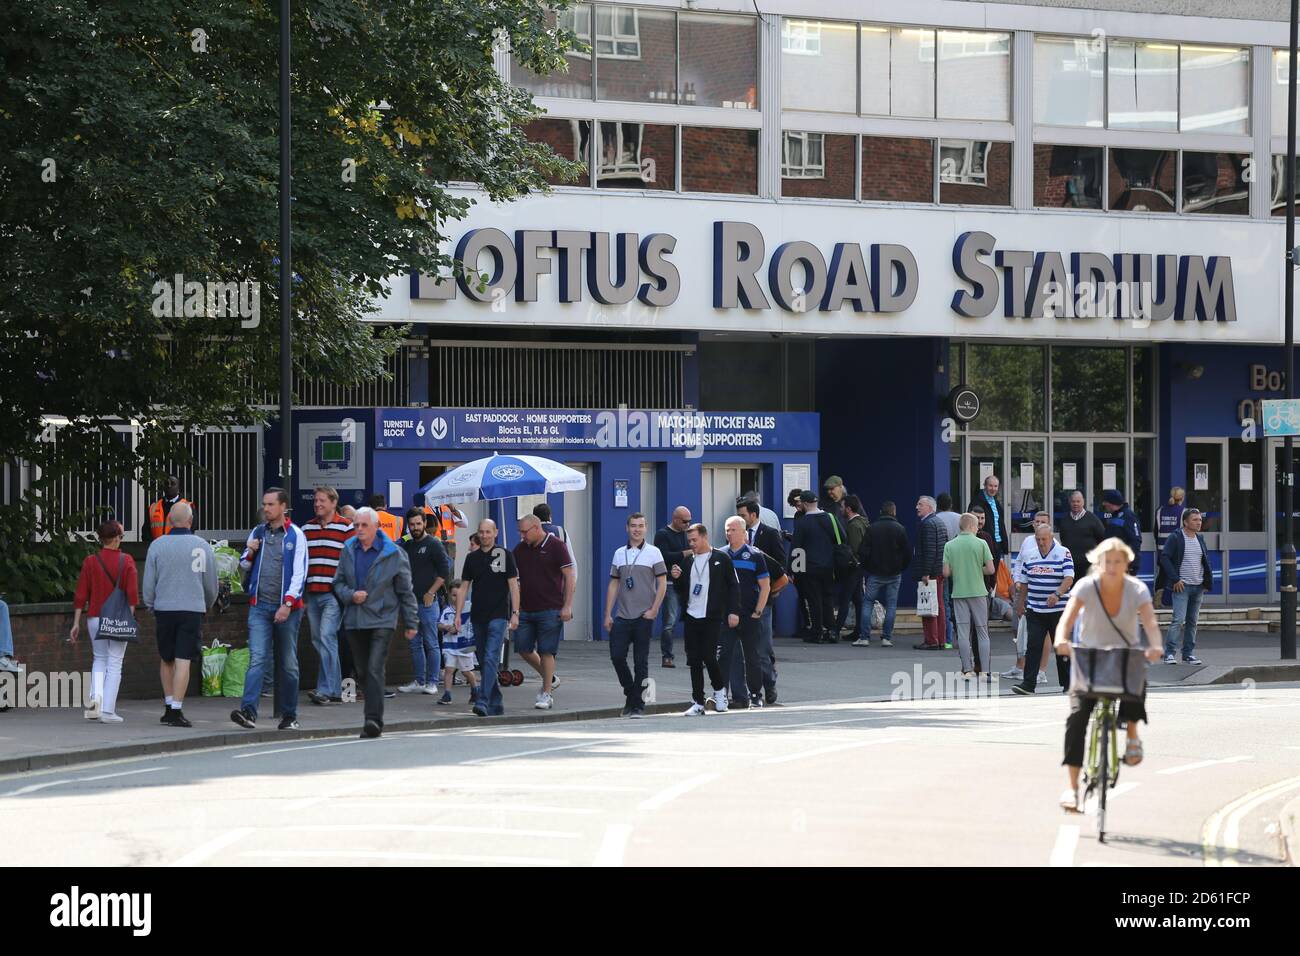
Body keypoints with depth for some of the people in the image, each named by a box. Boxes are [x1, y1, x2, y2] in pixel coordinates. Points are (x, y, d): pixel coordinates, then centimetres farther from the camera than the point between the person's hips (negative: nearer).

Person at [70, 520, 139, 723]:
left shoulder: (90, 561, 1)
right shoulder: (126, 561, -4)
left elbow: (81, 594, 0)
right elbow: (132, 593, -12)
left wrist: (76, 623, 3)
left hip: (95, 618, 2)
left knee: (99, 659, 20)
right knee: (114, 664, 4)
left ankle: (96, 696, -4)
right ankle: (108, 711, 0)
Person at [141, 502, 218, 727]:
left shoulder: (157, 546, -1)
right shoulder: (203, 547, -1)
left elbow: (148, 584, 2)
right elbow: (211, 584, 7)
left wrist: (150, 607, 18)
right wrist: (206, 605, 26)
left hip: (164, 609, 1)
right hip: (193, 610, -1)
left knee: (167, 660, 15)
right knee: (183, 661, -4)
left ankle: (168, 706, 16)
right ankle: (176, 710, -9)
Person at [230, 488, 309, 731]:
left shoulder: (295, 535, -1)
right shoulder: (257, 533, 12)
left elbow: (299, 573, -7)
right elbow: (244, 567, 21)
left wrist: (288, 604, -16)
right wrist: (249, 553, -1)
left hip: (286, 607, -2)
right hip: (259, 606, 2)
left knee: (288, 663, 6)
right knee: (257, 659, -11)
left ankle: (289, 715, 15)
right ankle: (248, 711, -21)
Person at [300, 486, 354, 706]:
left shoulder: (346, 527, -2)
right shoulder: (306, 529, 15)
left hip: (334, 594, -6)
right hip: (312, 594, 6)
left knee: (326, 637, -16)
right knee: (318, 641, 8)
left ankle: (325, 690, -17)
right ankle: (336, 690, 15)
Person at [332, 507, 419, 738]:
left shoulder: (393, 554, -1)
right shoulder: (348, 551, 10)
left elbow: (405, 592, 4)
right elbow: (338, 582, 16)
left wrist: (411, 623, 4)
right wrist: (350, 595, -6)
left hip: (382, 621, -5)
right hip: (354, 622, 5)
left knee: (375, 670, -16)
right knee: (363, 672, 9)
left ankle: (374, 719, -21)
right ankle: (374, 716, 20)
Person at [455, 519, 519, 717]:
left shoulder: (505, 555, 0)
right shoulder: (472, 558, 10)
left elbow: (513, 586, -1)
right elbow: (464, 587, 12)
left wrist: (515, 613, -9)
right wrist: (458, 615, 4)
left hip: (498, 616, -5)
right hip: (478, 617, 5)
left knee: (491, 658, -16)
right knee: (483, 660, 7)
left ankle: (484, 701, -23)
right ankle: (496, 703, 16)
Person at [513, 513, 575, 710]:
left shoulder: (556, 546, -6)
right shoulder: (520, 549, 9)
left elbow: (570, 576, -8)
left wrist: (567, 606, -14)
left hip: (550, 609, -6)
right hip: (526, 609, 6)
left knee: (546, 652, -4)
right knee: (523, 648, 4)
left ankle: (546, 694, 3)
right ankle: (548, 678, 25)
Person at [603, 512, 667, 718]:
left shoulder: (653, 553, -1)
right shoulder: (619, 554, 10)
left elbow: (662, 584, -3)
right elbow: (613, 585, 12)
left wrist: (653, 610, -11)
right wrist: (608, 614, 6)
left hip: (643, 616, -4)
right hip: (622, 616, 4)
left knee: (640, 661, -1)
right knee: (617, 656, -3)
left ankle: (638, 703, 6)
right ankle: (630, 694, 17)